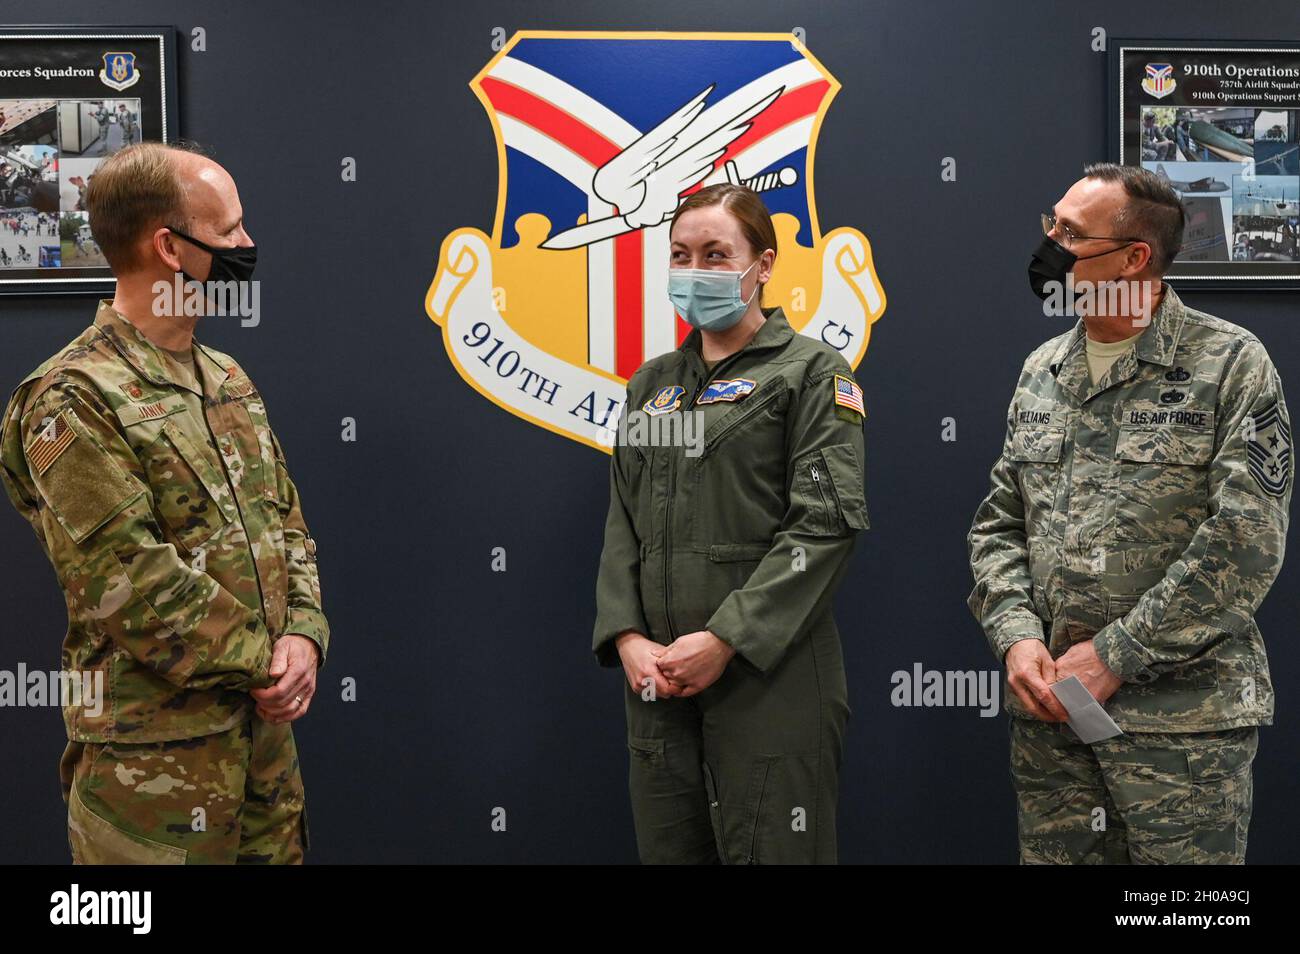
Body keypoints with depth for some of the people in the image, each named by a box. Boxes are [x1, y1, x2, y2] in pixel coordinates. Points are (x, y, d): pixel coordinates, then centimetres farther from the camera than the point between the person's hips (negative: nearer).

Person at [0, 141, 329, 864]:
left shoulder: (227, 379, 12)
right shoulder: (73, 402, -14)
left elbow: (286, 521, 12)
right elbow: (129, 588, -20)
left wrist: (303, 633, -6)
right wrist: (265, 665, -14)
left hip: (267, 722, 8)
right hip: (155, 751, -7)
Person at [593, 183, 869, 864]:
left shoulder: (811, 371, -1)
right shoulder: (651, 384, 17)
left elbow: (827, 521, -11)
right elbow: (622, 524, 14)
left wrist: (725, 639, -16)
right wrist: (626, 636, -3)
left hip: (770, 674, -5)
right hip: (658, 678, 6)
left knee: (768, 850, -2)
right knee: (667, 848, 10)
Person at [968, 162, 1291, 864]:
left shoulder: (1231, 366, -7)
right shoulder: (1042, 371, 11)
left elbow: (1245, 541, -14)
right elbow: (999, 523, 13)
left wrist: (1115, 656, -15)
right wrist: (1016, 638, -5)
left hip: (1184, 715, -4)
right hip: (1046, 708, 5)